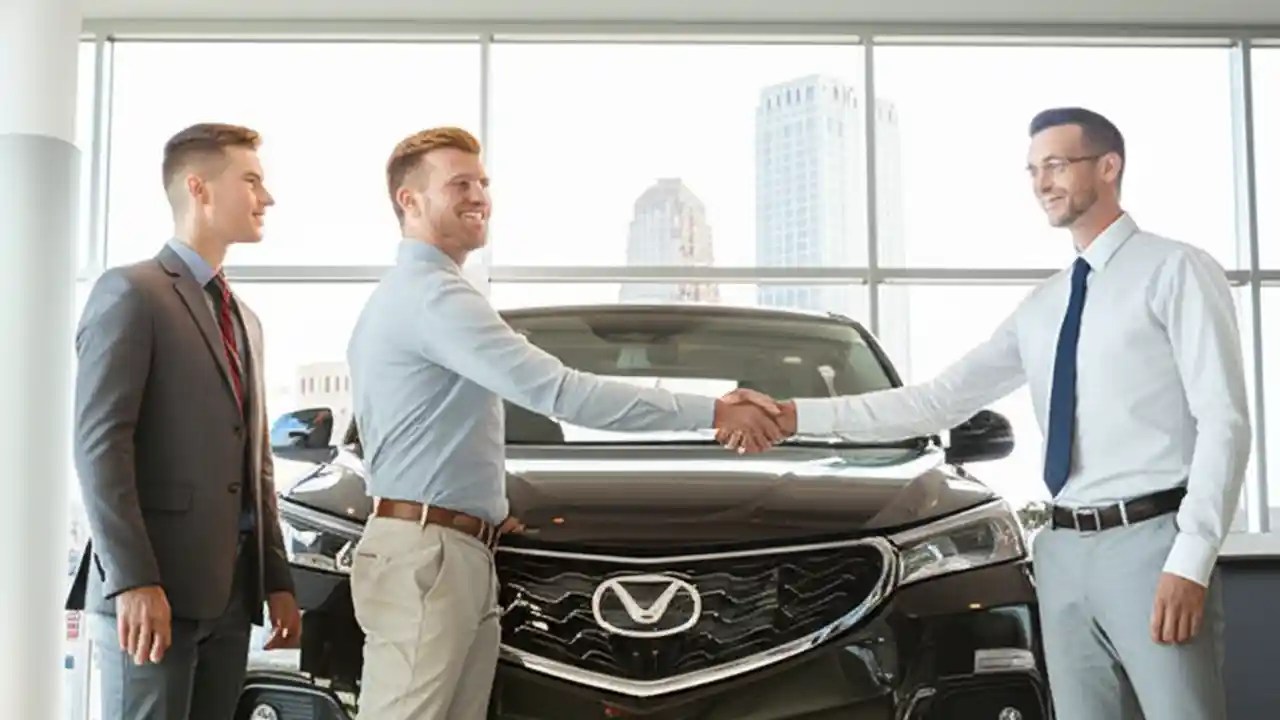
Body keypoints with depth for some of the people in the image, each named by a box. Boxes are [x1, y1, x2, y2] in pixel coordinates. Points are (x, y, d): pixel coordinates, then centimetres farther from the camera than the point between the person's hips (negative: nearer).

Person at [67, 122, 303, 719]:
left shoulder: (245, 319, 22)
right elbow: (99, 445, -13)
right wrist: (133, 580, -21)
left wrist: (277, 580, 13)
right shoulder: (131, 293, -3)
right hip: (153, 585, -7)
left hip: (232, 588, 7)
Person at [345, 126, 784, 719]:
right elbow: (555, 391, -23)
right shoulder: (433, 295, -14)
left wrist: (484, 510, 19)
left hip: (460, 552, 10)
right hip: (424, 556, -10)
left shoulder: (402, 295, 21)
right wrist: (712, 413, -21)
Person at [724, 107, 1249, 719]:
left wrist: (1191, 560, -18)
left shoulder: (1175, 271, -2)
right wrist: (801, 416, 2)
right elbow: (940, 400, 11)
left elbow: (1224, 420, -8)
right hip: (1064, 553, 6)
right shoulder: (1040, 307, 17)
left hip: (1150, 544, -6)